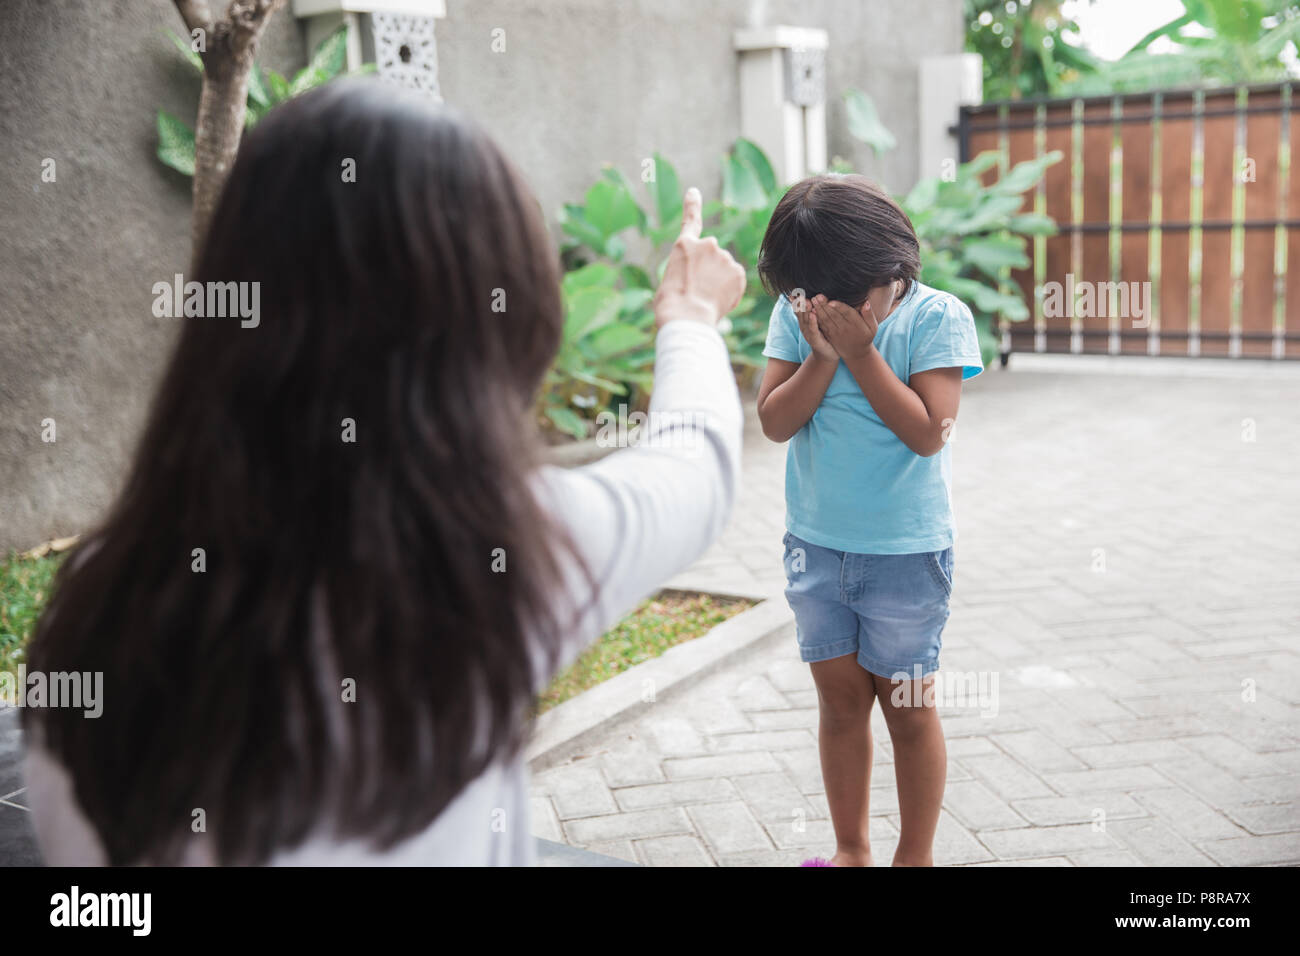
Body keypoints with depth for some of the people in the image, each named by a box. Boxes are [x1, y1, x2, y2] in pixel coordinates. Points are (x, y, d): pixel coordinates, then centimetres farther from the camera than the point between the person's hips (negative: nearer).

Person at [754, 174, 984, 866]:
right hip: (815, 544, 3)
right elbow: (775, 422, -6)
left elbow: (928, 431, -18)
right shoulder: (796, 314, -2)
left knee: (907, 707, 7)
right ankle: (850, 851, 27)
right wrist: (822, 356, -20)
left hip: (906, 550, -3)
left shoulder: (937, 317, -11)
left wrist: (860, 350, -20)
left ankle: (915, 856, 24)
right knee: (840, 697, 12)